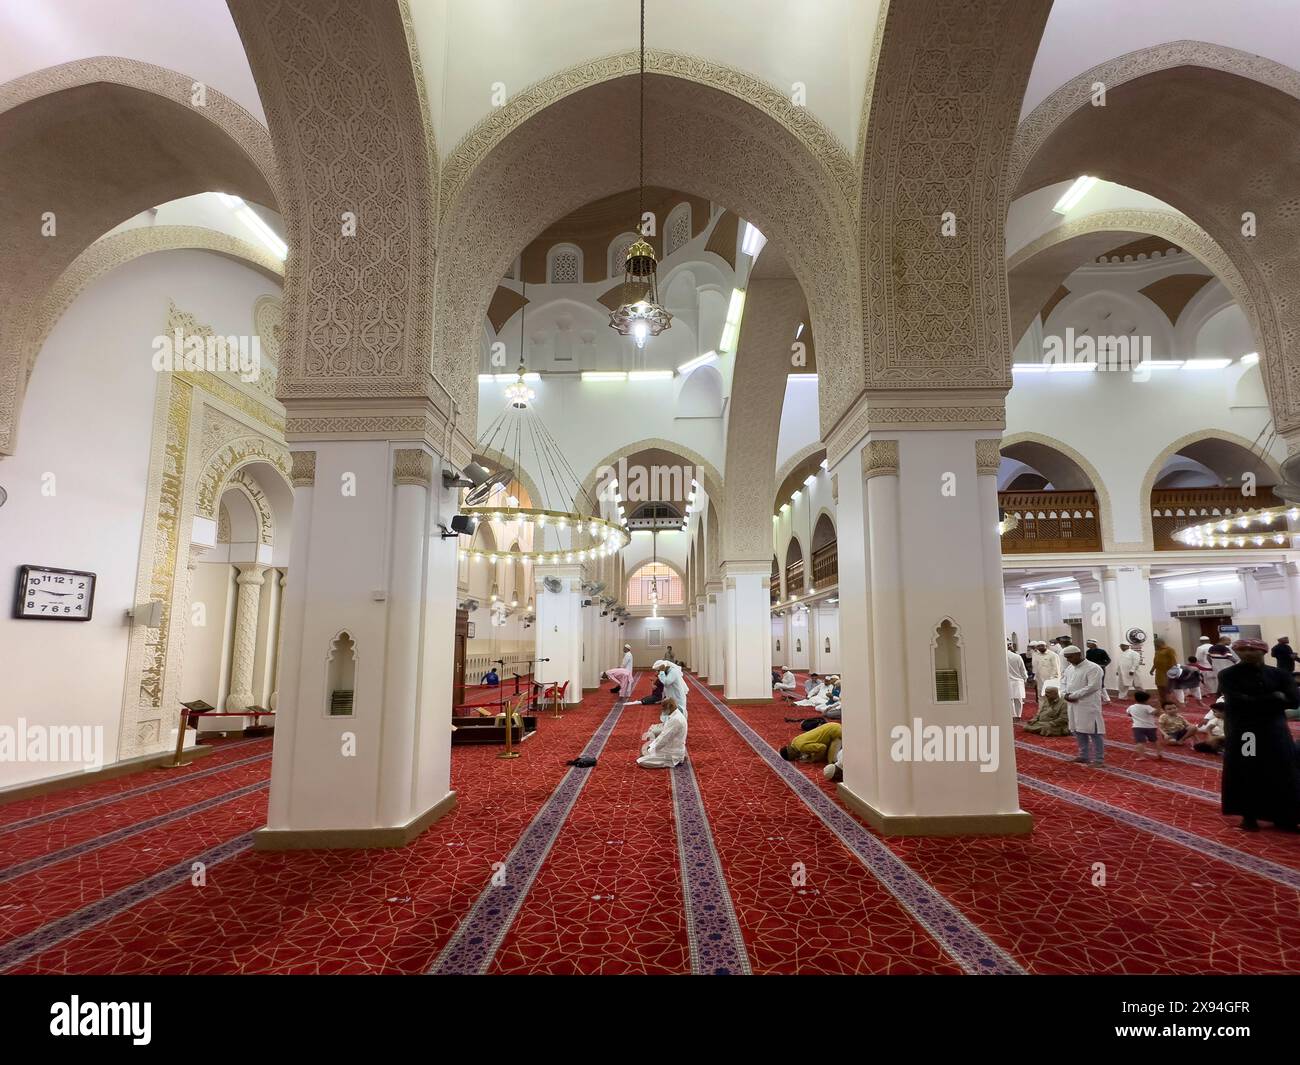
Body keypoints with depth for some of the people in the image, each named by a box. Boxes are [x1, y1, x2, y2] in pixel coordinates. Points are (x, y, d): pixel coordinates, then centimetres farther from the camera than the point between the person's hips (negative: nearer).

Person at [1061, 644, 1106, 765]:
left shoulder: (1093, 668, -13)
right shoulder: (1069, 668, 12)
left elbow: (1093, 686, -20)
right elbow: (1063, 682, 17)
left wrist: (1073, 695, -19)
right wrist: (1065, 694, -4)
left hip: (1088, 705, -8)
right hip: (1073, 705, 8)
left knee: (1093, 731, -2)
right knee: (1078, 731, 15)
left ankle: (1099, 759, 6)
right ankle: (1083, 756, 27)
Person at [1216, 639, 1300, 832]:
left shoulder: (1280, 674, 5)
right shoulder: (1228, 675, -5)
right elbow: (1238, 701, -17)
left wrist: (1255, 702, -12)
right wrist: (1274, 698, -11)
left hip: (1274, 732, 3)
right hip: (1242, 733, -2)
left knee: (1282, 775, 5)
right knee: (1245, 775, 4)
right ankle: (1249, 816, 17)